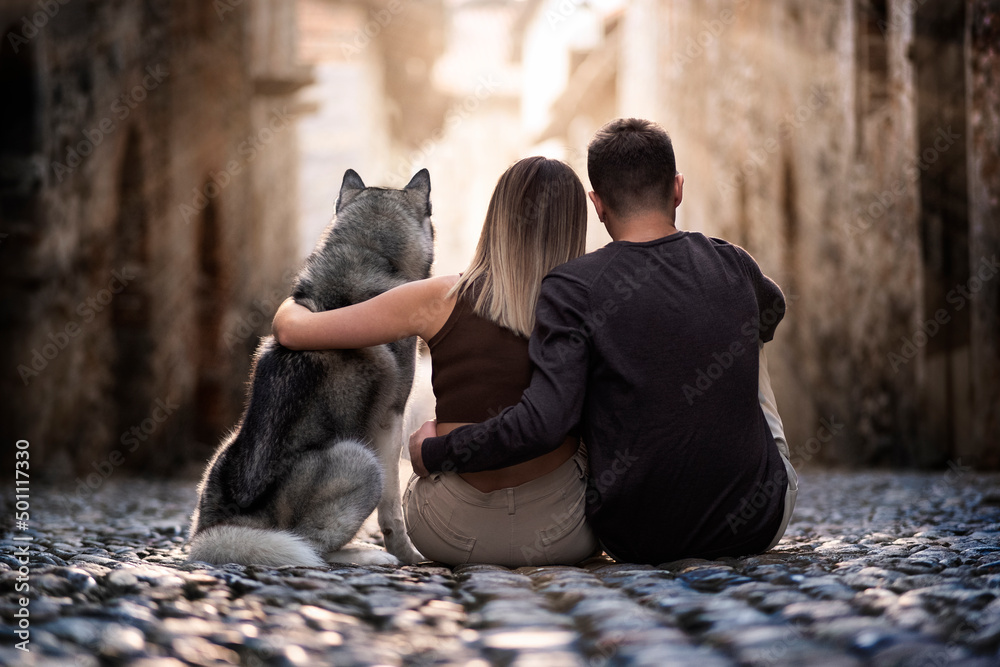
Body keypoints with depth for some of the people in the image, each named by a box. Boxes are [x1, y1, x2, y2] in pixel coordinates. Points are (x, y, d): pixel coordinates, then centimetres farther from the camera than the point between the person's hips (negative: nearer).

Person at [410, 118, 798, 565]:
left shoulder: (572, 289, -15)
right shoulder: (733, 266, -3)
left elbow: (543, 423, -25)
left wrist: (433, 453, -11)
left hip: (636, 540, -2)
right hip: (755, 527, 2)